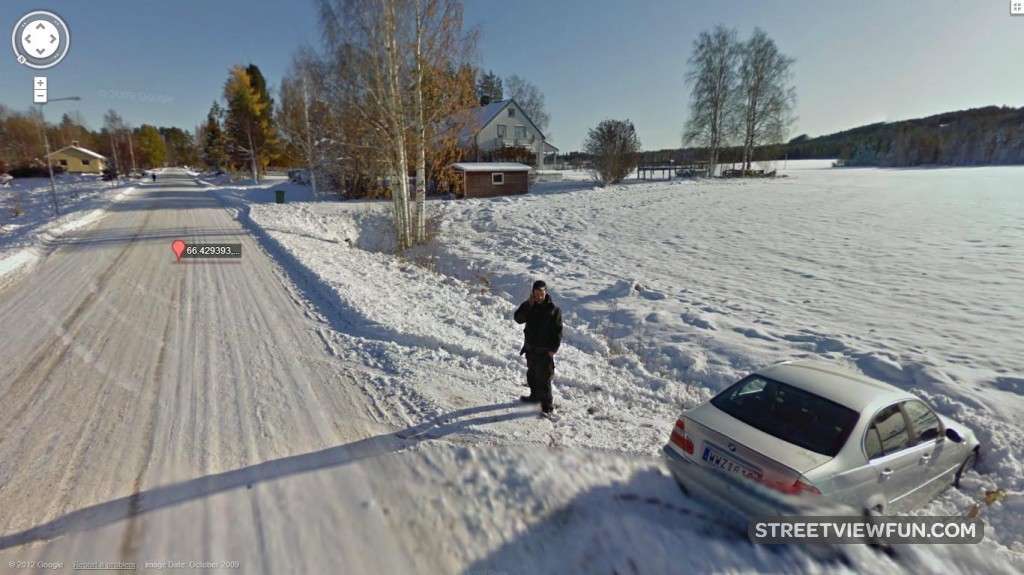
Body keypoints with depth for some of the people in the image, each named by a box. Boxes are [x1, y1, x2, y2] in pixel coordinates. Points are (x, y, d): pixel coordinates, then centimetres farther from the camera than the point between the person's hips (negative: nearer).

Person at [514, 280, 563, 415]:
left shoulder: (553, 309, -11)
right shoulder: (528, 306, 0)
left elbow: (558, 331, -8)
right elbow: (518, 319, -12)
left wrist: (553, 349, -13)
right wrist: (528, 305, -21)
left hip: (545, 351, -5)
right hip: (530, 348, 5)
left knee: (544, 378, -3)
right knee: (532, 374, 20)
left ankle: (547, 405, 6)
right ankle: (535, 396, 39)